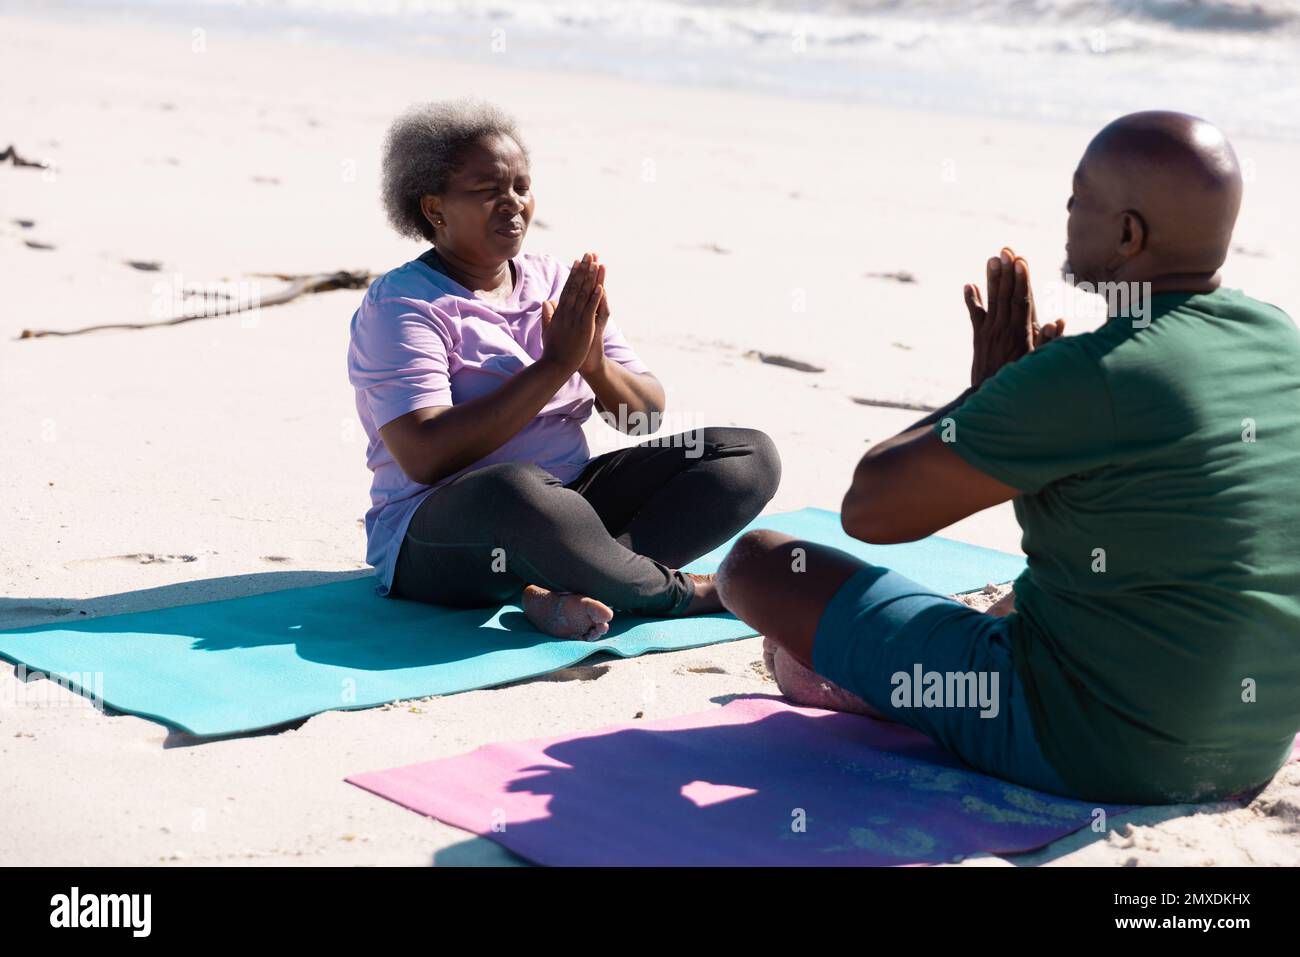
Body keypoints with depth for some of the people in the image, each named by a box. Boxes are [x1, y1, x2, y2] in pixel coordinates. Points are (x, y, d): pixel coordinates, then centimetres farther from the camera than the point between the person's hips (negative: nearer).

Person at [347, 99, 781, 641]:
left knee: (750, 455, -7)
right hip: (440, 535, -7)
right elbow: (424, 458, -22)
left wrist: (595, 363, -12)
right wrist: (555, 365, -20)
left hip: (570, 500, 7)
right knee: (512, 492, -42)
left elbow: (648, 417, 11)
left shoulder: (556, 285, 11)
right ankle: (681, 592, -16)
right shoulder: (399, 304, -7)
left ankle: (558, 587, -27)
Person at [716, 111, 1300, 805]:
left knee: (758, 562, 2)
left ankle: (883, 689, 27)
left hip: (1087, 751, -8)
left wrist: (986, 387, -2)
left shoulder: (1085, 379, -23)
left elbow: (868, 511, -14)